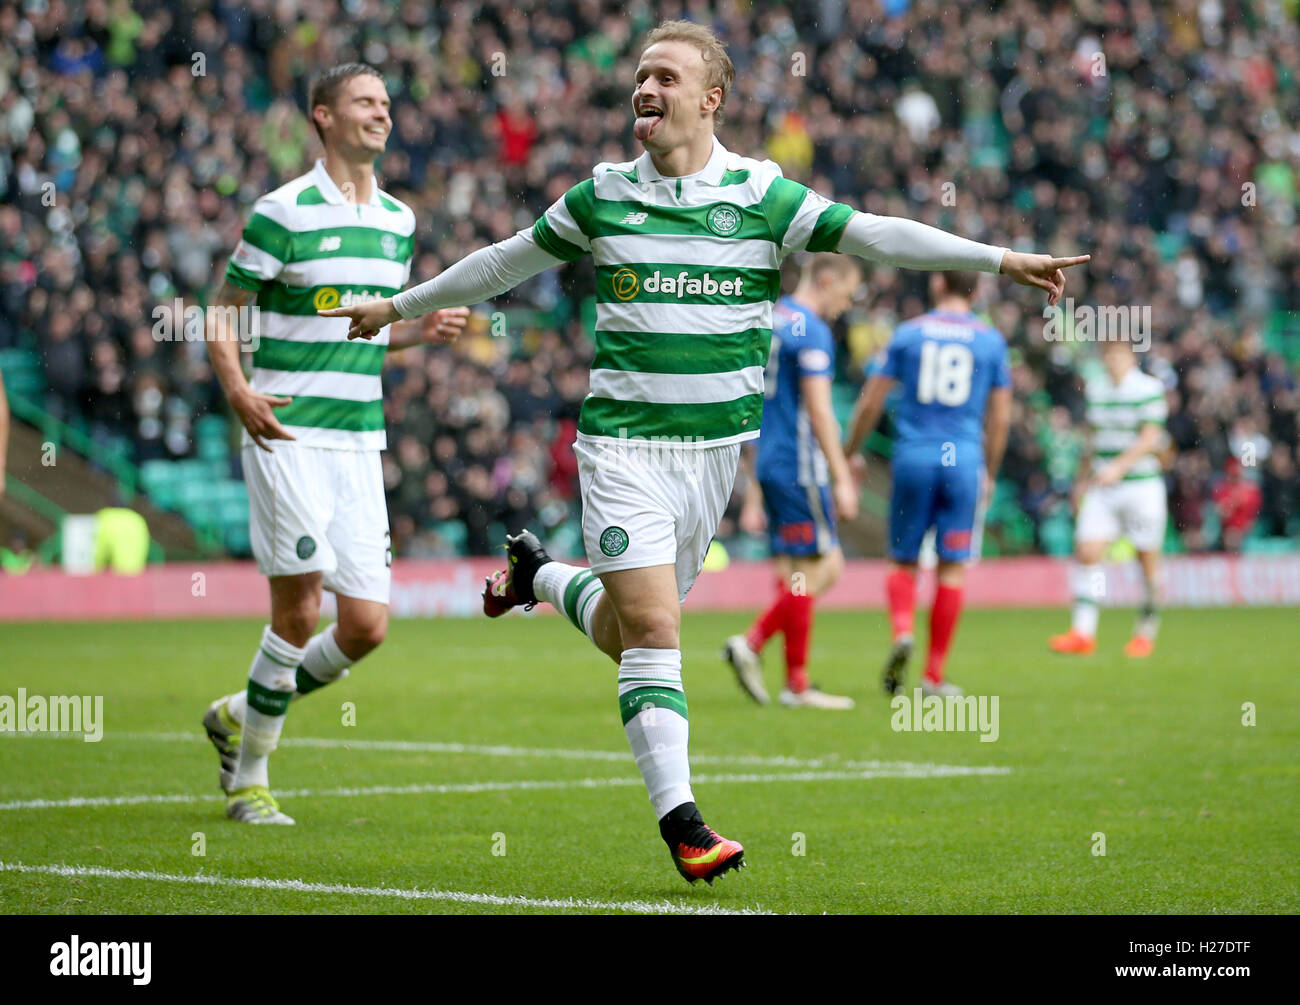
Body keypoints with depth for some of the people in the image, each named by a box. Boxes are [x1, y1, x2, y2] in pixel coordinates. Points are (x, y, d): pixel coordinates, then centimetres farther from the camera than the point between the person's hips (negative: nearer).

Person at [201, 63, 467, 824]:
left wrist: (424, 330, 3)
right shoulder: (282, 212, -5)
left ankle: (243, 716, 23)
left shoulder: (398, 220, 13)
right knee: (300, 609, -9)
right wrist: (239, 391, -19)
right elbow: (224, 313, -2)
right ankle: (250, 779, 8)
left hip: (360, 441, 6)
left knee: (367, 624, 0)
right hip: (287, 433, -6)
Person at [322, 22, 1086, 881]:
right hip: (622, 444, -1)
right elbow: (508, 261, 16)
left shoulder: (762, 195, -1)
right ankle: (679, 820, -10)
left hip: (719, 446, 1)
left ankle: (545, 577, 43)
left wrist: (1001, 259, -18)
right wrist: (402, 306, 23)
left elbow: (876, 234, -9)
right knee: (651, 630, -13)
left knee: (624, 634, 11)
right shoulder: (603, 197, 2)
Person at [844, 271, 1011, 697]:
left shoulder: (908, 333, 4)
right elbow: (1000, 416, 8)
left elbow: (871, 402, 5)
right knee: (952, 567, 4)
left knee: (903, 561, 11)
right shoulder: (991, 340, 6)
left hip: (914, 456, 0)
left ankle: (901, 631, -17)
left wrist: (850, 453, 18)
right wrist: (989, 473, 20)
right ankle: (934, 675, 2)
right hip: (965, 460, 0)